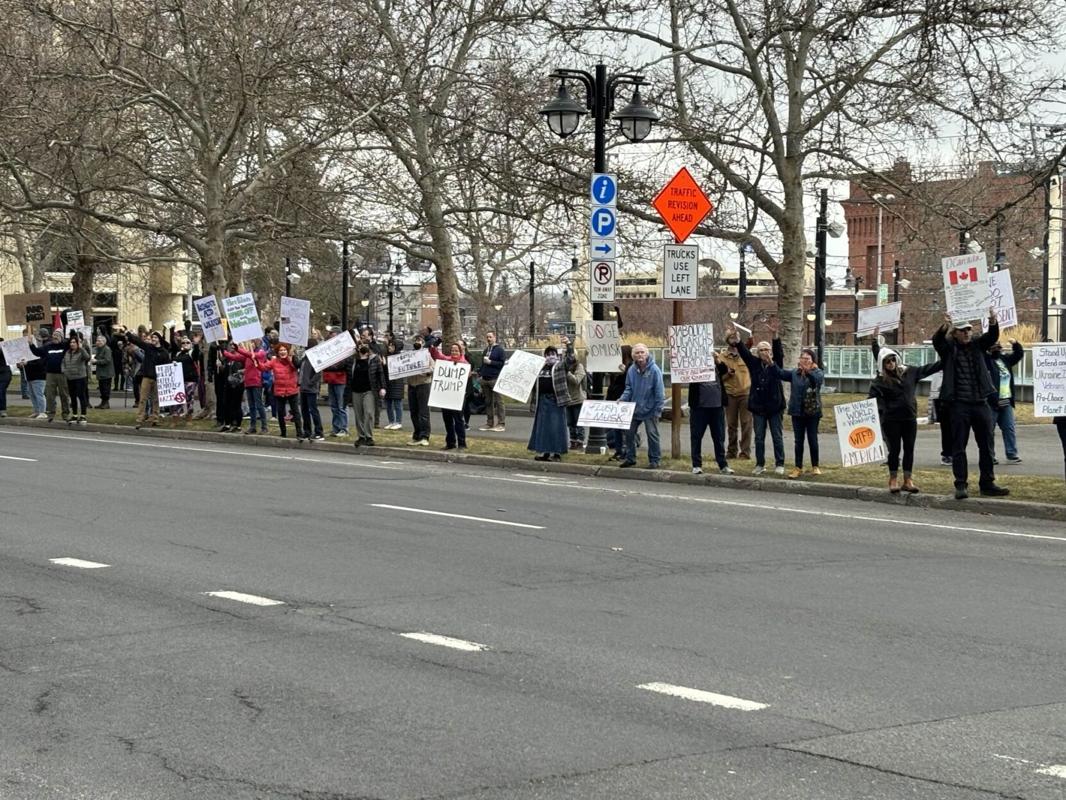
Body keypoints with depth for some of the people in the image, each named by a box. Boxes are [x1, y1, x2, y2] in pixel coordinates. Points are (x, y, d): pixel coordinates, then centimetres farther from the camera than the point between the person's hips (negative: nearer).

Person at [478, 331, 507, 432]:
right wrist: (480, 373, 15)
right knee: (488, 402, 9)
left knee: (499, 402, -7)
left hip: (496, 379, -7)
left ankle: (501, 424, -7)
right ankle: (489, 423, 15)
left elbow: (503, 363, -12)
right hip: (485, 379, 7)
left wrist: (490, 362, -14)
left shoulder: (500, 350, -3)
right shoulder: (486, 350, 18)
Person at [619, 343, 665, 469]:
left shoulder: (654, 370, -15)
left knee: (652, 434, 3)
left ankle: (654, 460, 13)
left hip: (649, 410, -5)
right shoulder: (631, 370, -1)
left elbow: (659, 392, -13)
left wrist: (658, 410, -13)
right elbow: (629, 389, 7)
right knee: (629, 433, 9)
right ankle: (630, 458, 22)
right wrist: (622, 399, -10)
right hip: (634, 409, 5)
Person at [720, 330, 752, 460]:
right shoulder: (722, 357, 5)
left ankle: (745, 452, -1)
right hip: (730, 394, 1)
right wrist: (727, 373, -14)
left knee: (746, 423, -4)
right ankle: (732, 451, 16)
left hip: (746, 393, -1)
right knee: (731, 424, 7)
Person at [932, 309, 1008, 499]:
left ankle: (987, 484, 15)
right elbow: (937, 340, -17)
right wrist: (944, 327, -38)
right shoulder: (948, 348, 2)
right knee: (958, 447, -2)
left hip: (981, 403, 4)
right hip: (959, 405, -4)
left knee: (986, 446, 7)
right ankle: (961, 485, 2)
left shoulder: (978, 345, 11)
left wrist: (993, 322, -27)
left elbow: (992, 336, -4)